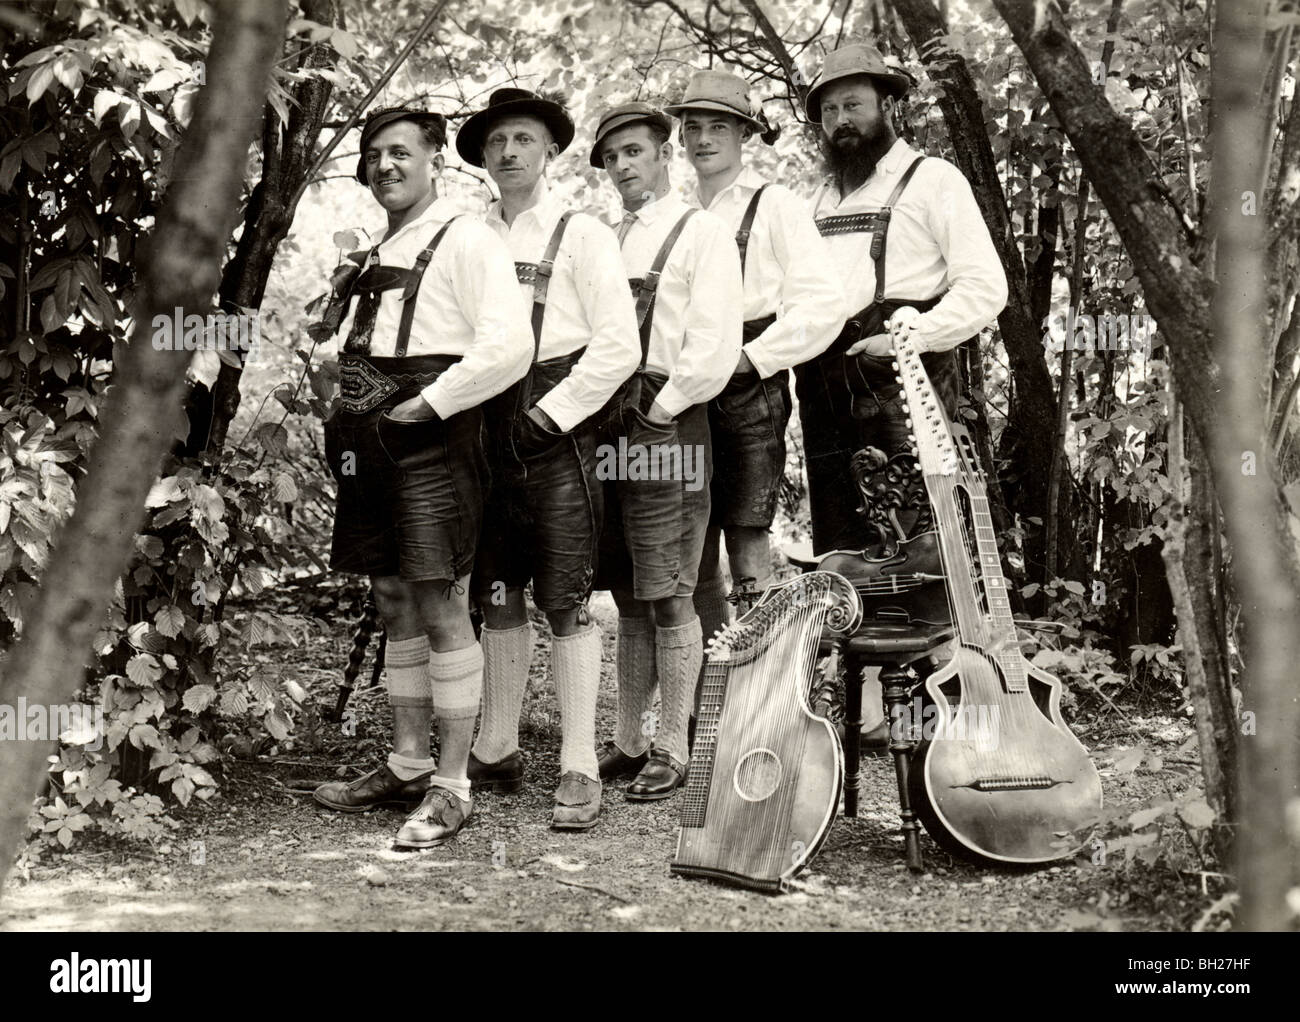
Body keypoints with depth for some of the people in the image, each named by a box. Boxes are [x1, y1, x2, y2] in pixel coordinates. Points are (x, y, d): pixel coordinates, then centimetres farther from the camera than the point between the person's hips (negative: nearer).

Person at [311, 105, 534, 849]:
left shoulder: (467, 242, -6)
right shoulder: (380, 255, 19)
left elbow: (510, 345, -18)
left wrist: (429, 402, -16)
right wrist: (353, 409, 10)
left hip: (433, 440, -8)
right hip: (372, 443, 9)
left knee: (442, 609, -6)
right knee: (396, 606, 13)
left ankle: (452, 786, 0)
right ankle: (408, 765, 23)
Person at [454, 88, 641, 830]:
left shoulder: (581, 235, 0)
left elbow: (619, 346, -7)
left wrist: (553, 411, -10)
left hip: (559, 434, -5)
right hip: (488, 431, 5)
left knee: (567, 602, -6)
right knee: (498, 597, 11)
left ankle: (579, 771, -4)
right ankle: (497, 753, 21)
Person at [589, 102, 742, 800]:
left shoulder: (701, 233, -1)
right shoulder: (607, 241, 19)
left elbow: (713, 349, -10)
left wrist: (656, 409, -12)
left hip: (666, 430, -7)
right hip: (608, 431, 7)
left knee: (668, 598, -5)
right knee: (629, 598, 11)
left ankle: (672, 751, 2)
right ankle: (629, 742, 19)